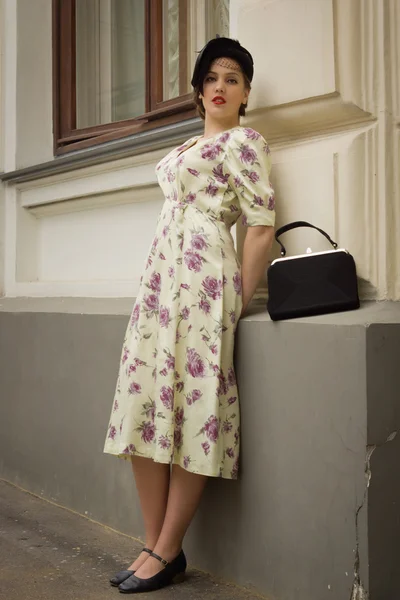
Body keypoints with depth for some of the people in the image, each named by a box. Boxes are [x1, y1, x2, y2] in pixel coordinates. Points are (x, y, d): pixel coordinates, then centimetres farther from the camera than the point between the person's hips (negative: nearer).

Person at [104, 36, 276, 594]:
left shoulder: (243, 140, 1)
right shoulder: (186, 147, 25)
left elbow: (261, 227, -7)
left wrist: (238, 302, -7)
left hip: (203, 277, -8)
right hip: (161, 276, 8)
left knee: (192, 406, -7)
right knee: (145, 406, 2)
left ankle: (168, 553, 1)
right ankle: (155, 546, 8)